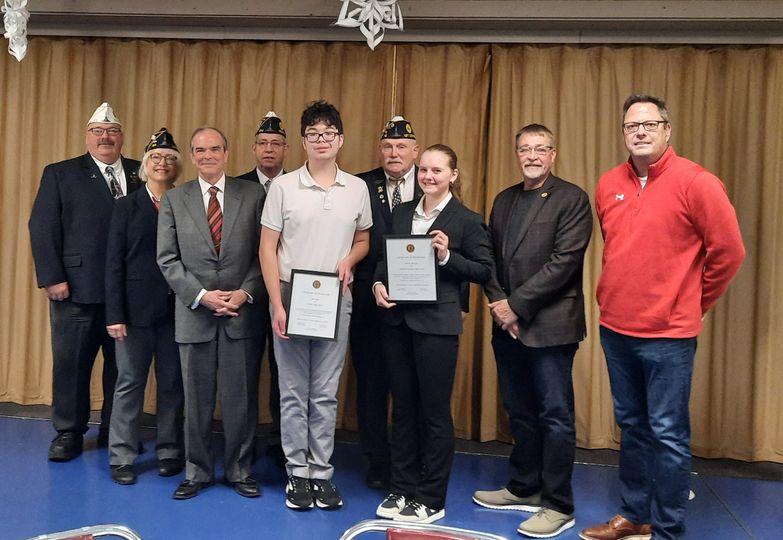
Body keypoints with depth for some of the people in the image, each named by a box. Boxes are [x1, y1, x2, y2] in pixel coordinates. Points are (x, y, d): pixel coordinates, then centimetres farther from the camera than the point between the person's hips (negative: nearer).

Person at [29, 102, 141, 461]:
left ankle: (115, 431, 25)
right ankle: (68, 434, 21)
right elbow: (42, 227, -1)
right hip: (77, 289, -2)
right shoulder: (60, 174, 5)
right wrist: (51, 278, -9)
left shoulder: (140, 175, 9)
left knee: (122, 363, 10)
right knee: (70, 362, 6)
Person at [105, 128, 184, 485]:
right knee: (129, 382, 5)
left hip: (177, 309, 1)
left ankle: (170, 451, 21)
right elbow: (114, 263, 0)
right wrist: (115, 315, -7)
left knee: (173, 385, 9)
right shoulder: (127, 207, 5)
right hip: (136, 309, -1)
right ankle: (122, 457, 15)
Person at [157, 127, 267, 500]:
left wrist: (245, 293, -11)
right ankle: (197, 472, 25)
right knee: (196, 398, 10)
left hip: (243, 312, -1)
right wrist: (201, 295, -9)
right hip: (194, 313, 1)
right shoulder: (174, 199, 7)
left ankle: (240, 471, 22)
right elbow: (167, 258, 2)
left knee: (241, 397, 6)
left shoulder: (253, 195, 4)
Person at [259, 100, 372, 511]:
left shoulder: (357, 188, 5)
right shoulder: (283, 186, -2)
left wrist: (349, 260, -8)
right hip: (289, 296, -1)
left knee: (326, 393, 8)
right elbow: (268, 249, -2)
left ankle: (322, 473, 19)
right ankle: (298, 473, 18)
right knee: (294, 392, 7)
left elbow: (363, 240, 16)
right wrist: (278, 305, -10)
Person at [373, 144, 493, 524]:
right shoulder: (401, 213, 12)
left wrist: (447, 257, -18)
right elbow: (385, 258, 16)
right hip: (397, 320, 5)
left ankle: (431, 499, 17)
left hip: (437, 324, -5)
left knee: (435, 411, 4)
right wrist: (378, 284, -3)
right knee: (402, 407, 13)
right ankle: (402, 490, 26)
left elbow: (484, 271, -4)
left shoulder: (466, 220, -4)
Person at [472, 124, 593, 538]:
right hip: (508, 326, 6)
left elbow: (564, 261, -15)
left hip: (549, 325, -6)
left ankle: (558, 506, 12)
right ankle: (524, 488, 31)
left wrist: (517, 304, -15)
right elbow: (490, 257, 12)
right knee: (520, 412, 16)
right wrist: (498, 302, -4)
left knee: (555, 416, 1)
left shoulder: (572, 199, -6)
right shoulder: (503, 200, 15)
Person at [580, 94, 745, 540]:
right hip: (615, 328, 6)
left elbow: (729, 252, -6)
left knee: (668, 434, 1)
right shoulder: (609, 185, 7)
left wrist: (693, 303, 1)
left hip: (668, 334, -5)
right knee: (632, 426, 16)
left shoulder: (696, 182, -9)